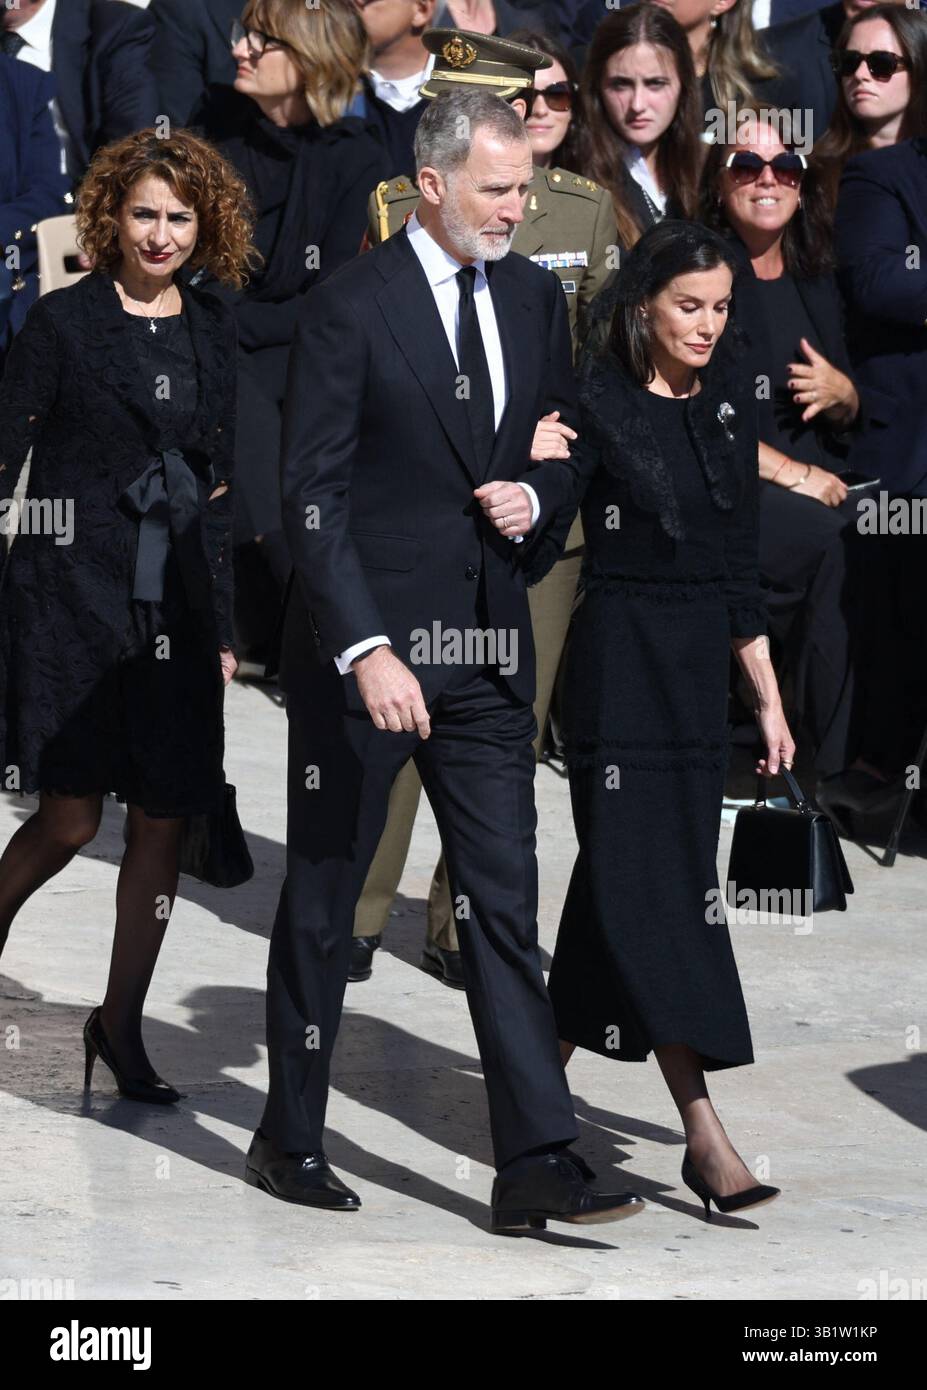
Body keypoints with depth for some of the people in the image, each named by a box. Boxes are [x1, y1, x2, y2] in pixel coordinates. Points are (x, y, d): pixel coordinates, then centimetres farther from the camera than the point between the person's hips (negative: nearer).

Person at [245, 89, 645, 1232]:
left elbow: (565, 448, 21)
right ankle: (290, 1144, 20)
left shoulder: (534, 298, 8)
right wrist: (367, 651, -24)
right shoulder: (349, 310, -11)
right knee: (322, 900, 7)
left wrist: (537, 494, -4)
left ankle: (536, 1165, -2)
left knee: (505, 901, 0)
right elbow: (312, 497, -15)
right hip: (362, 646, -5)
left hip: (488, 648, 5)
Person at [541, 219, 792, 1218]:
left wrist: (768, 698, 14)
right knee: (646, 880, -9)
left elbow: (739, 561, 14)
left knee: (619, 876, 10)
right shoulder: (595, 400, -8)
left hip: (700, 660, 6)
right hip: (619, 656, -6)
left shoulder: (728, 397, 9)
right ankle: (703, 1134, -12)